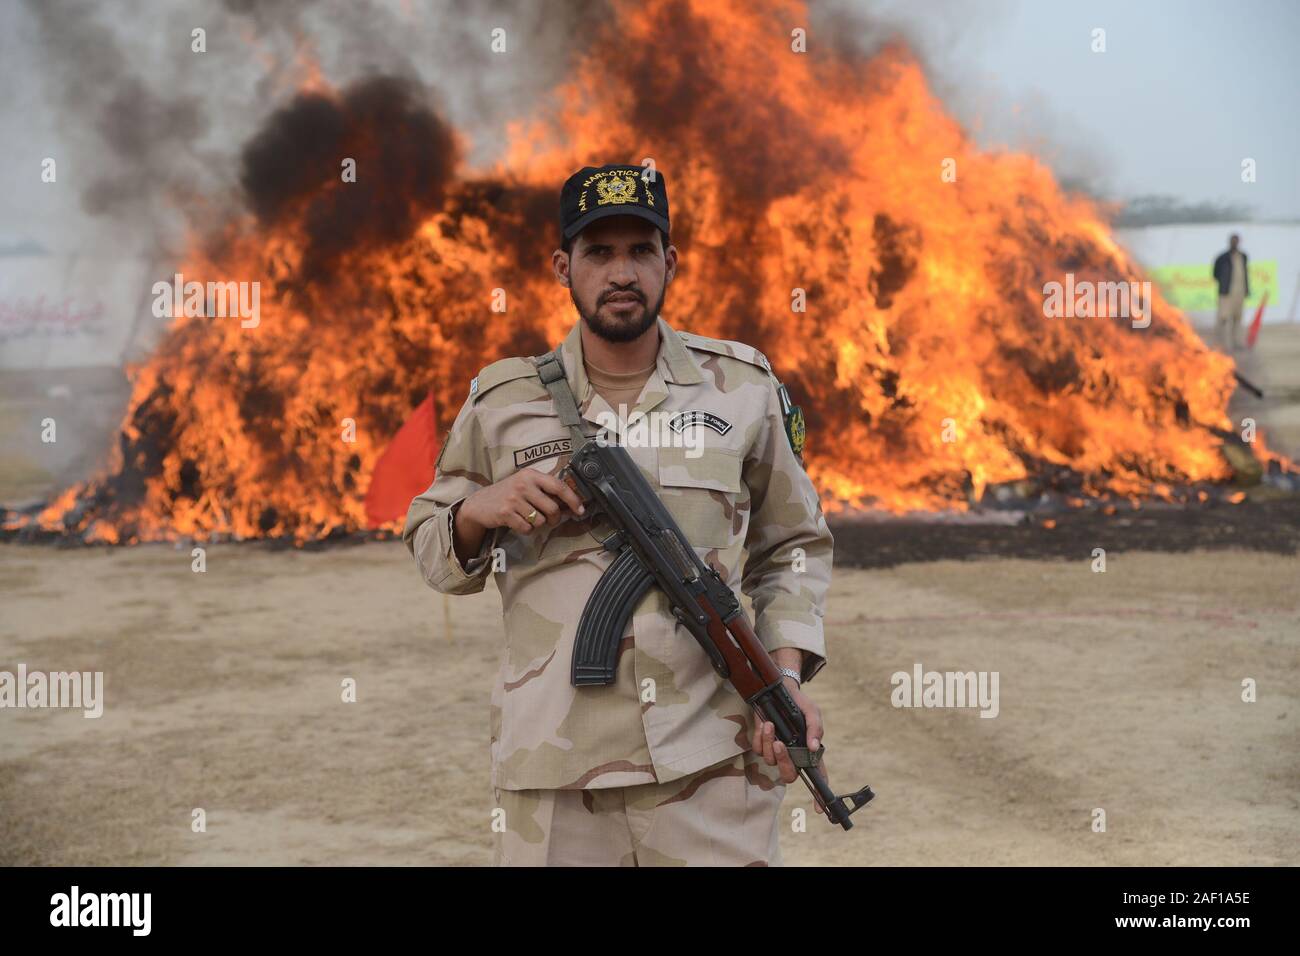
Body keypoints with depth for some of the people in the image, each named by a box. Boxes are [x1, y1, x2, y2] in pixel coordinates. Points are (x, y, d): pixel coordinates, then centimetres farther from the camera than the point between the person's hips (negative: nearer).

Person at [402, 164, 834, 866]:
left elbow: (792, 546, 13)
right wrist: (478, 512, -6)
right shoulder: (502, 402, 6)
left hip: (712, 765, 0)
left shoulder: (742, 386, 7)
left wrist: (787, 678, -1)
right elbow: (429, 549, 16)